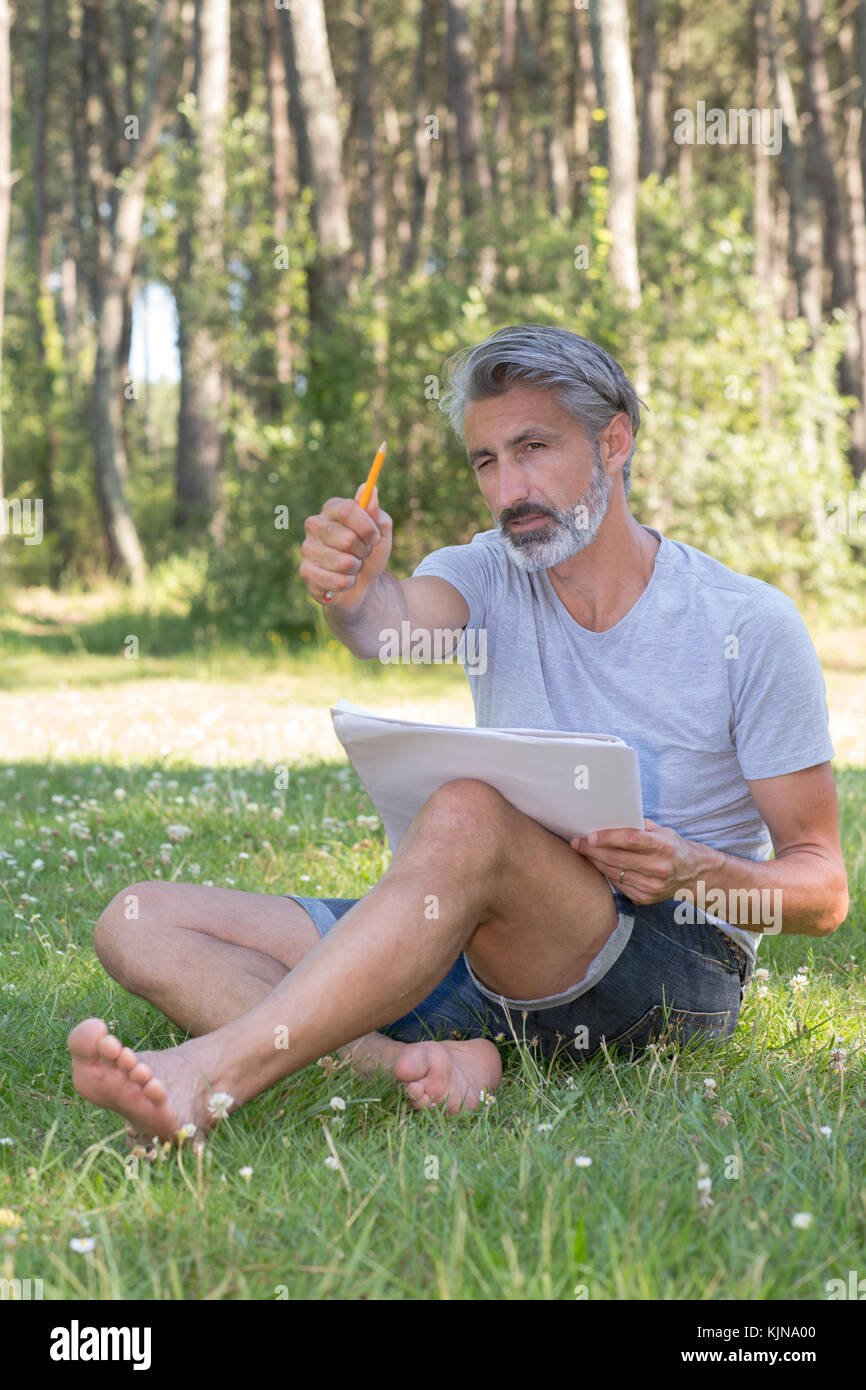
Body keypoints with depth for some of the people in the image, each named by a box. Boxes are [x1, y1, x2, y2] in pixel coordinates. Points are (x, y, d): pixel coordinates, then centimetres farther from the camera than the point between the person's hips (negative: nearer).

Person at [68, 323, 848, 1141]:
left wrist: (695, 873, -23)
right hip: (485, 951, 5)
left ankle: (213, 1073, -42)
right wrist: (352, 592, -43)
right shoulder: (487, 575, 6)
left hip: (671, 964, -5)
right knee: (141, 922, -9)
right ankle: (415, 1062, -32)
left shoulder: (750, 626, -4)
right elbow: (396, 627, -19)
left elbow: (823, 890, -3)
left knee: (468, 810, -36)